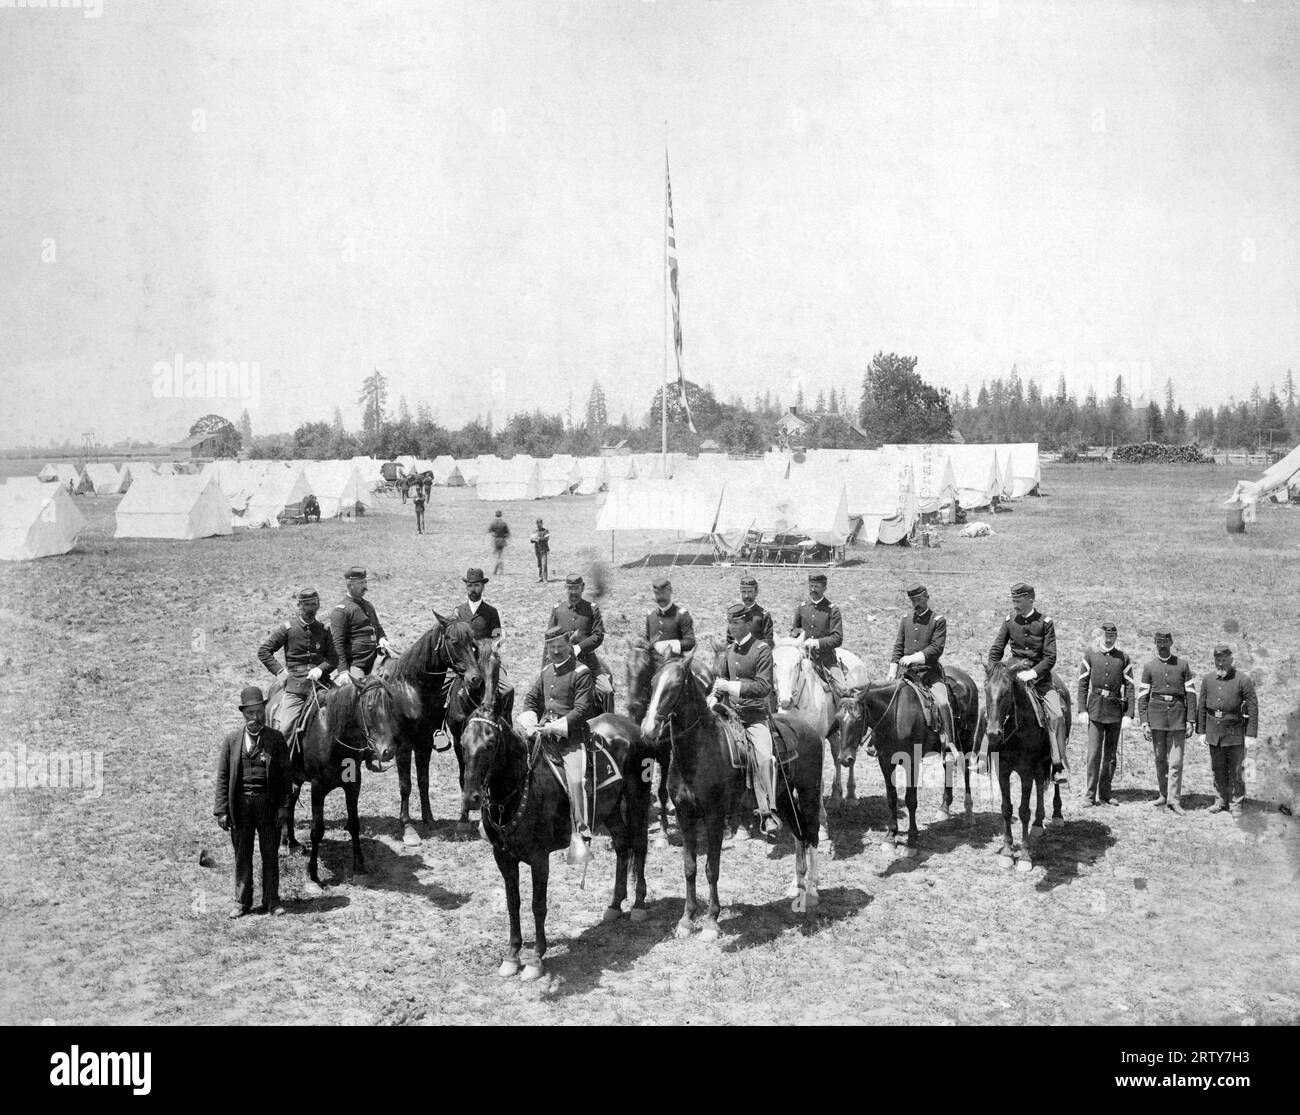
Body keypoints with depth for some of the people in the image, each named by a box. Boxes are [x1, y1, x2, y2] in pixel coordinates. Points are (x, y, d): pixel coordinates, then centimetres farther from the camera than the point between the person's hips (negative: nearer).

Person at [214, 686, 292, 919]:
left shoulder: (276, 738, 1)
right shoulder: (231, 740, 3)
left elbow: (285, 775, 1)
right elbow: (222, 777, 2)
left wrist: (284, 806, -6)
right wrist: (221, 810, -3)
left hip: (269, 804, -1)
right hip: (240, 804, 1)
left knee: (270, 854, 7)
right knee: (242, 855, 9)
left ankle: (272, 901, 18)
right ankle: (242, 902, 21)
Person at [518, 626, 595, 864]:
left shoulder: (581, 672, -5)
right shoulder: (546, 670, 16)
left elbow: (582, 710, -12)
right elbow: (531, 700, 21)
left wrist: (555, 727, -17)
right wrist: (530, 724, 3)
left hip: (571, 736, -6)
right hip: (543, 734, 7)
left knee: (576, 780, -19)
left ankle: (581, 835, -14)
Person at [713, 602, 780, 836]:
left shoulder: (762, 650, -7)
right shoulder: (728, 650, 12)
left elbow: (764, 686, -14)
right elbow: (720, 678, 22)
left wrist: (732, 686, -20)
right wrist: (714, 699, 2)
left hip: (755, 714, -6)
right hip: (730, 713, 6)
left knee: (765, 757, -24)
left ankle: (768, 813, -21)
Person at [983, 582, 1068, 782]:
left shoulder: (1045, 622, -4)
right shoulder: (1009, 621, 4)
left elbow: (1050, 657, -8)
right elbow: (995, 651, 9)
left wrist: (1032, 673, -19)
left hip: (1039, 674, -2)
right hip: (1014, 671, 2)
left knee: (1057, 715, -18)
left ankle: (1059, 766, -11)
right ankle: (983, 757, -8)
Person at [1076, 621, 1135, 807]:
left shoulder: (1124, 658, 5)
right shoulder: (1090, 654, 3)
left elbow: (1130, 688, 3)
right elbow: (1083, 684, 2)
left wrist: (1129, 715, -5)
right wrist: (1082, 710, -5)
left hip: (1115, 711, 2)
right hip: (1095, 709, -2)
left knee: (1110, 754, 7)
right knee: (1094, 753, -7)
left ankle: (1105, 795, 15)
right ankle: (1090, 795, -3)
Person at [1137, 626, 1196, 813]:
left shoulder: (1183, 665, 5)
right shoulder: (1149, 667, 6)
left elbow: (1190, 695, 3)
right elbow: (1143, 697, 4)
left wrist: (1191, 721, -3)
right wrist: (1144, 723, -3)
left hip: (1177, 717, -1)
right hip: (1156, 715, 1)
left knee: (1176, 761, -5)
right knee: (1160, 759, 8)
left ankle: (1174, 798, -2)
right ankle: (1164, 795, 20)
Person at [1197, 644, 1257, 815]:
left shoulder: (1243, 680, -8)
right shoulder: (1207, 679, 4)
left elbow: (1253, 708, -9)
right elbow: (1202, 706, 10)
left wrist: (1251, 735, -12)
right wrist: (1201, 731, 9)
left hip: (1235, 731, -4)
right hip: (1214, 730, 4)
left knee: (1235, 770, 1)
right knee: (1218, 769, 12)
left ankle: (1236, 804, 13)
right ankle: (1220, 801, 23)